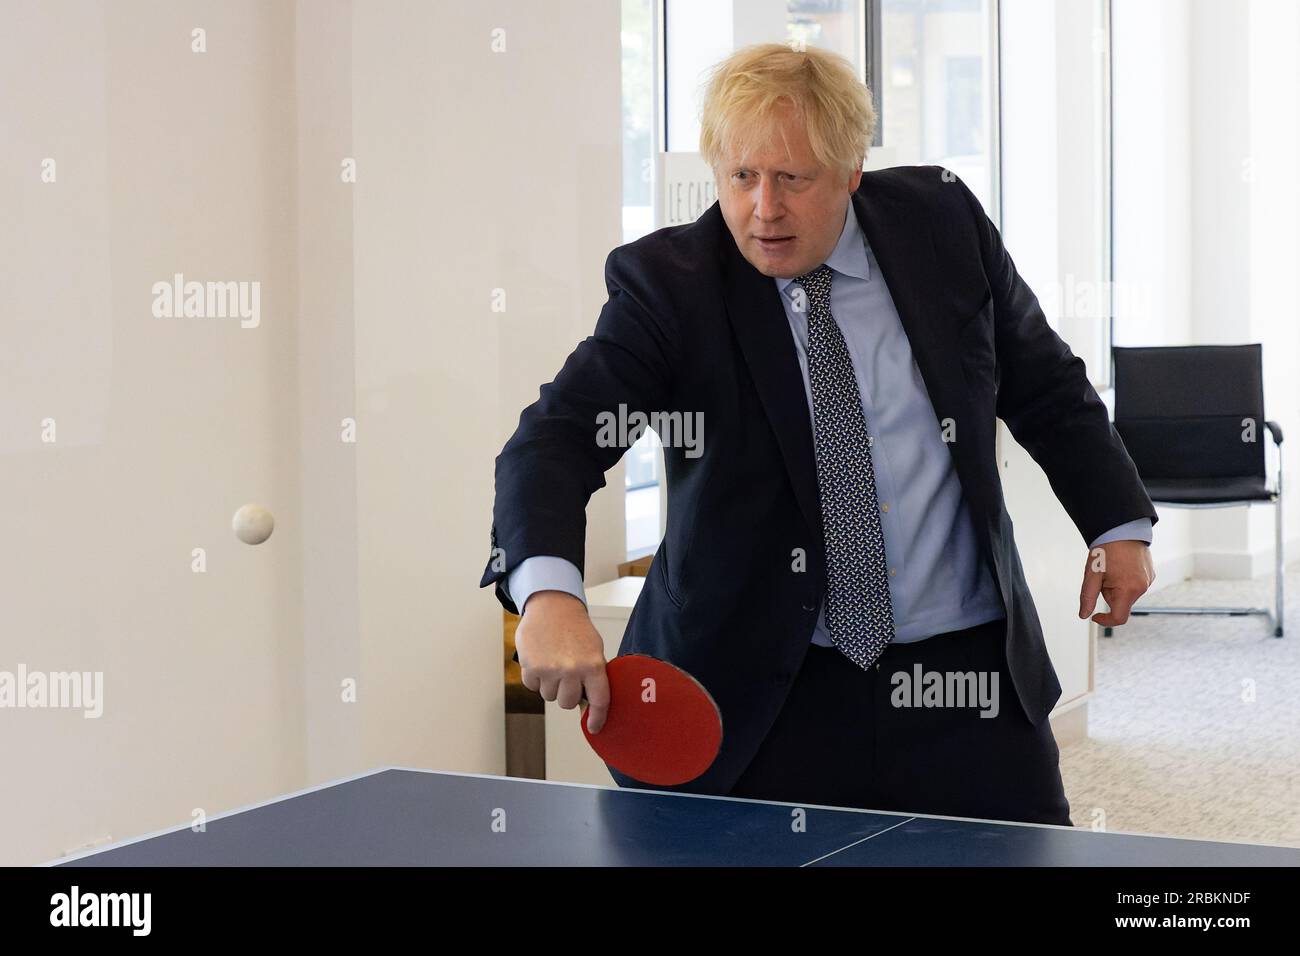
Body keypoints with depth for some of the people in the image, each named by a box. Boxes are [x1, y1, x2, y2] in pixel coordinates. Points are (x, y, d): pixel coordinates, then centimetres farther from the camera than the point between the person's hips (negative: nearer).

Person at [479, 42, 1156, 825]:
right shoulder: (667, 284, -9)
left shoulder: (941, 221, 0)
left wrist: (1120, 523, 8)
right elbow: (556, 437, -19)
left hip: (967, 675, 2)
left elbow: (1045, 386, 14)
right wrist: (550, 594, -37)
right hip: (756, 692, -2)